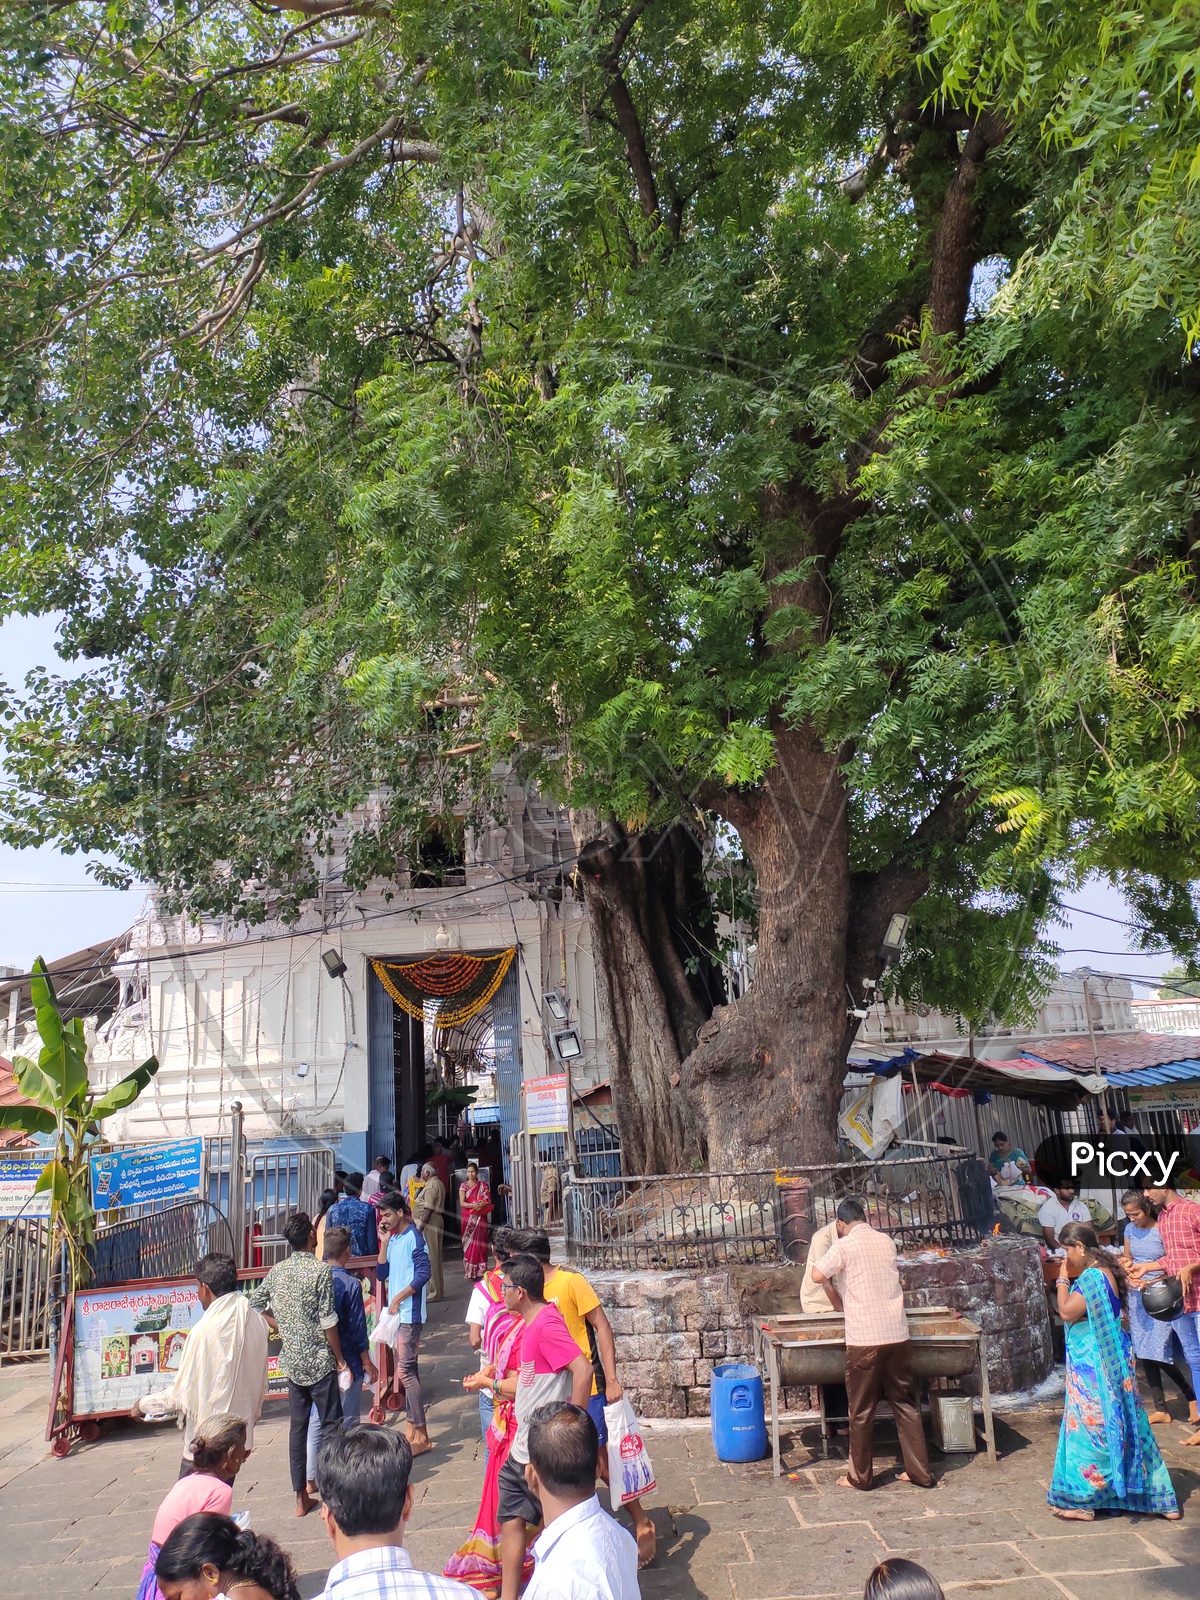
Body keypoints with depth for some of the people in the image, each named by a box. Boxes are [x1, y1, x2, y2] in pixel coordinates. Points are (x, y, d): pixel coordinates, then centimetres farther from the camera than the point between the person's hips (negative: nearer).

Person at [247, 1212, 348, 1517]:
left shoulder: (277, 1270, 2)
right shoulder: (321, 1270, -16)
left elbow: (255, 1304, 11)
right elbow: (328, 1322, -16)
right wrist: (340, 1360, -6)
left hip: (291, 1361, 6)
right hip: (319, 1361, -6)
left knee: (298, 1426, 13)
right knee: (331, 1424, 4)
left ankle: (301, 1498, 19)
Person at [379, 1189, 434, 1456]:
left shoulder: (413, 1237, -13)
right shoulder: (393, 1238, 12)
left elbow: (424, 1273, -20)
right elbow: (384, 1272, 14)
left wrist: (398, 1298, -17)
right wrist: (385, 1242, 4)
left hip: (410, 1313, -9)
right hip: (396, 1313, 9)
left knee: (406, 1369, -9)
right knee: (406, 1368, 12)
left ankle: (421, 1435, -4)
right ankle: (413, 1427, 20)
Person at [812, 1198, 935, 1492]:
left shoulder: (845, 1245, -6)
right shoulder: (886, 1241, 10)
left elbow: (817, 1276, -6)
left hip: (864, 1339, -5)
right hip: (898, 1335, 5)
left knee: (862, 1411, 7)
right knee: (906, 1404, 15)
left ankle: (860, 1476, 16)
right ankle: (920, 1472, 19)